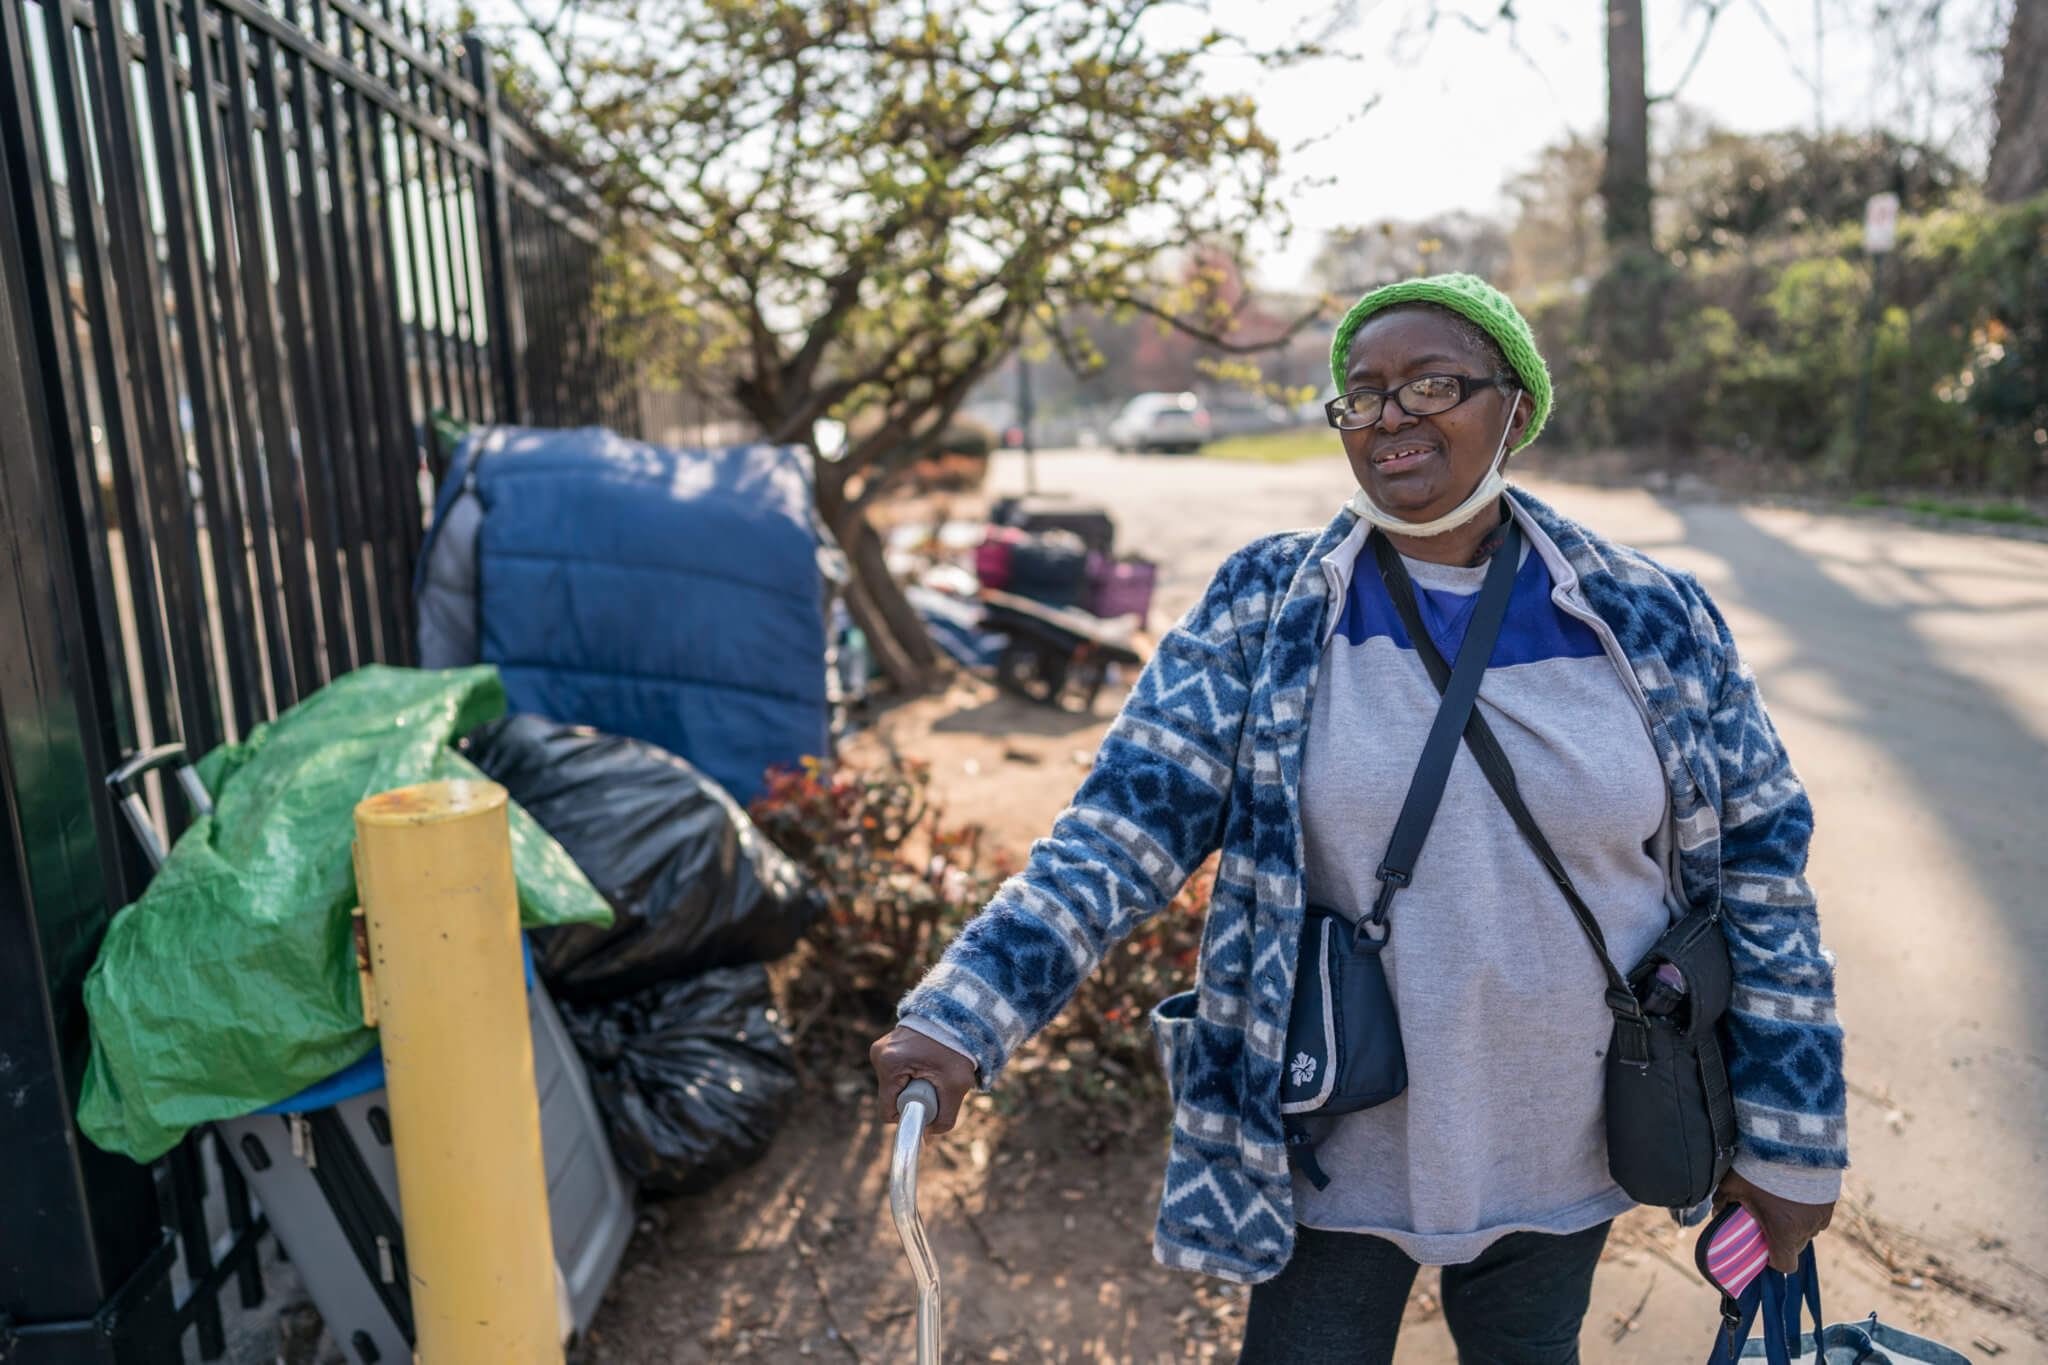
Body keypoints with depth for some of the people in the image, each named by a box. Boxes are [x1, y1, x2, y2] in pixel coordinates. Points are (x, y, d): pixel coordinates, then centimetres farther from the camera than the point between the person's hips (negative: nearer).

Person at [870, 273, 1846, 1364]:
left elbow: (1755, 866, 0)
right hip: (1332, 1155, -1)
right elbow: (1127, 821, -15)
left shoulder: (1654, 622, -6)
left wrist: (1793, 1141, 3)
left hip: (1561, 1160, 2)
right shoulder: (1264, 610, -10)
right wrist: (964, 1015, -27)